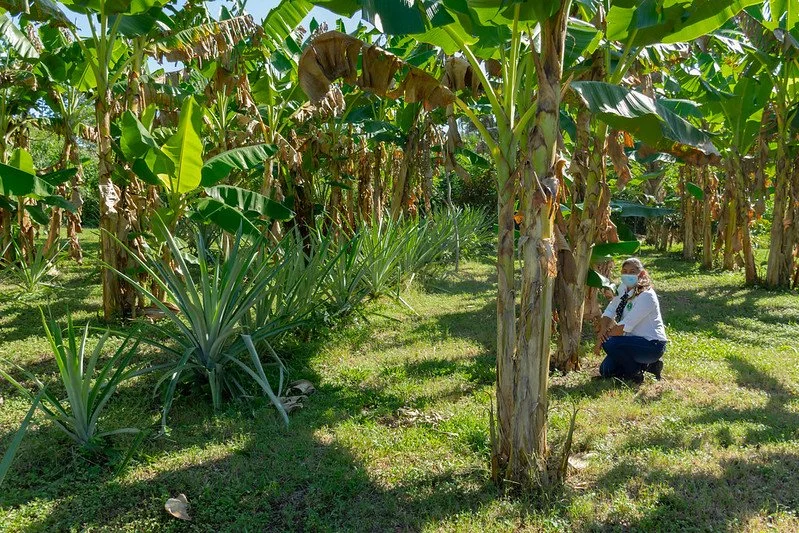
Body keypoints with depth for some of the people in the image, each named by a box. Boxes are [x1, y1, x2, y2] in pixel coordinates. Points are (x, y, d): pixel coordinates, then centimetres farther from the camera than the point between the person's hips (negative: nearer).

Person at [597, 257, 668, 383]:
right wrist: (603, 331, -17)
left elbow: (625, 326, -26)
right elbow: (609, 312, 1)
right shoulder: (623, 289, 3)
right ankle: (647, 365, 16)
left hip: (652, 345, -8)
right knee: (605, 371, 2)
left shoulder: (646, 296, -22)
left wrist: (606, 335, -19)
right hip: (634, 341, 9)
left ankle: (636, 375, -6)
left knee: (610, 343, -29)